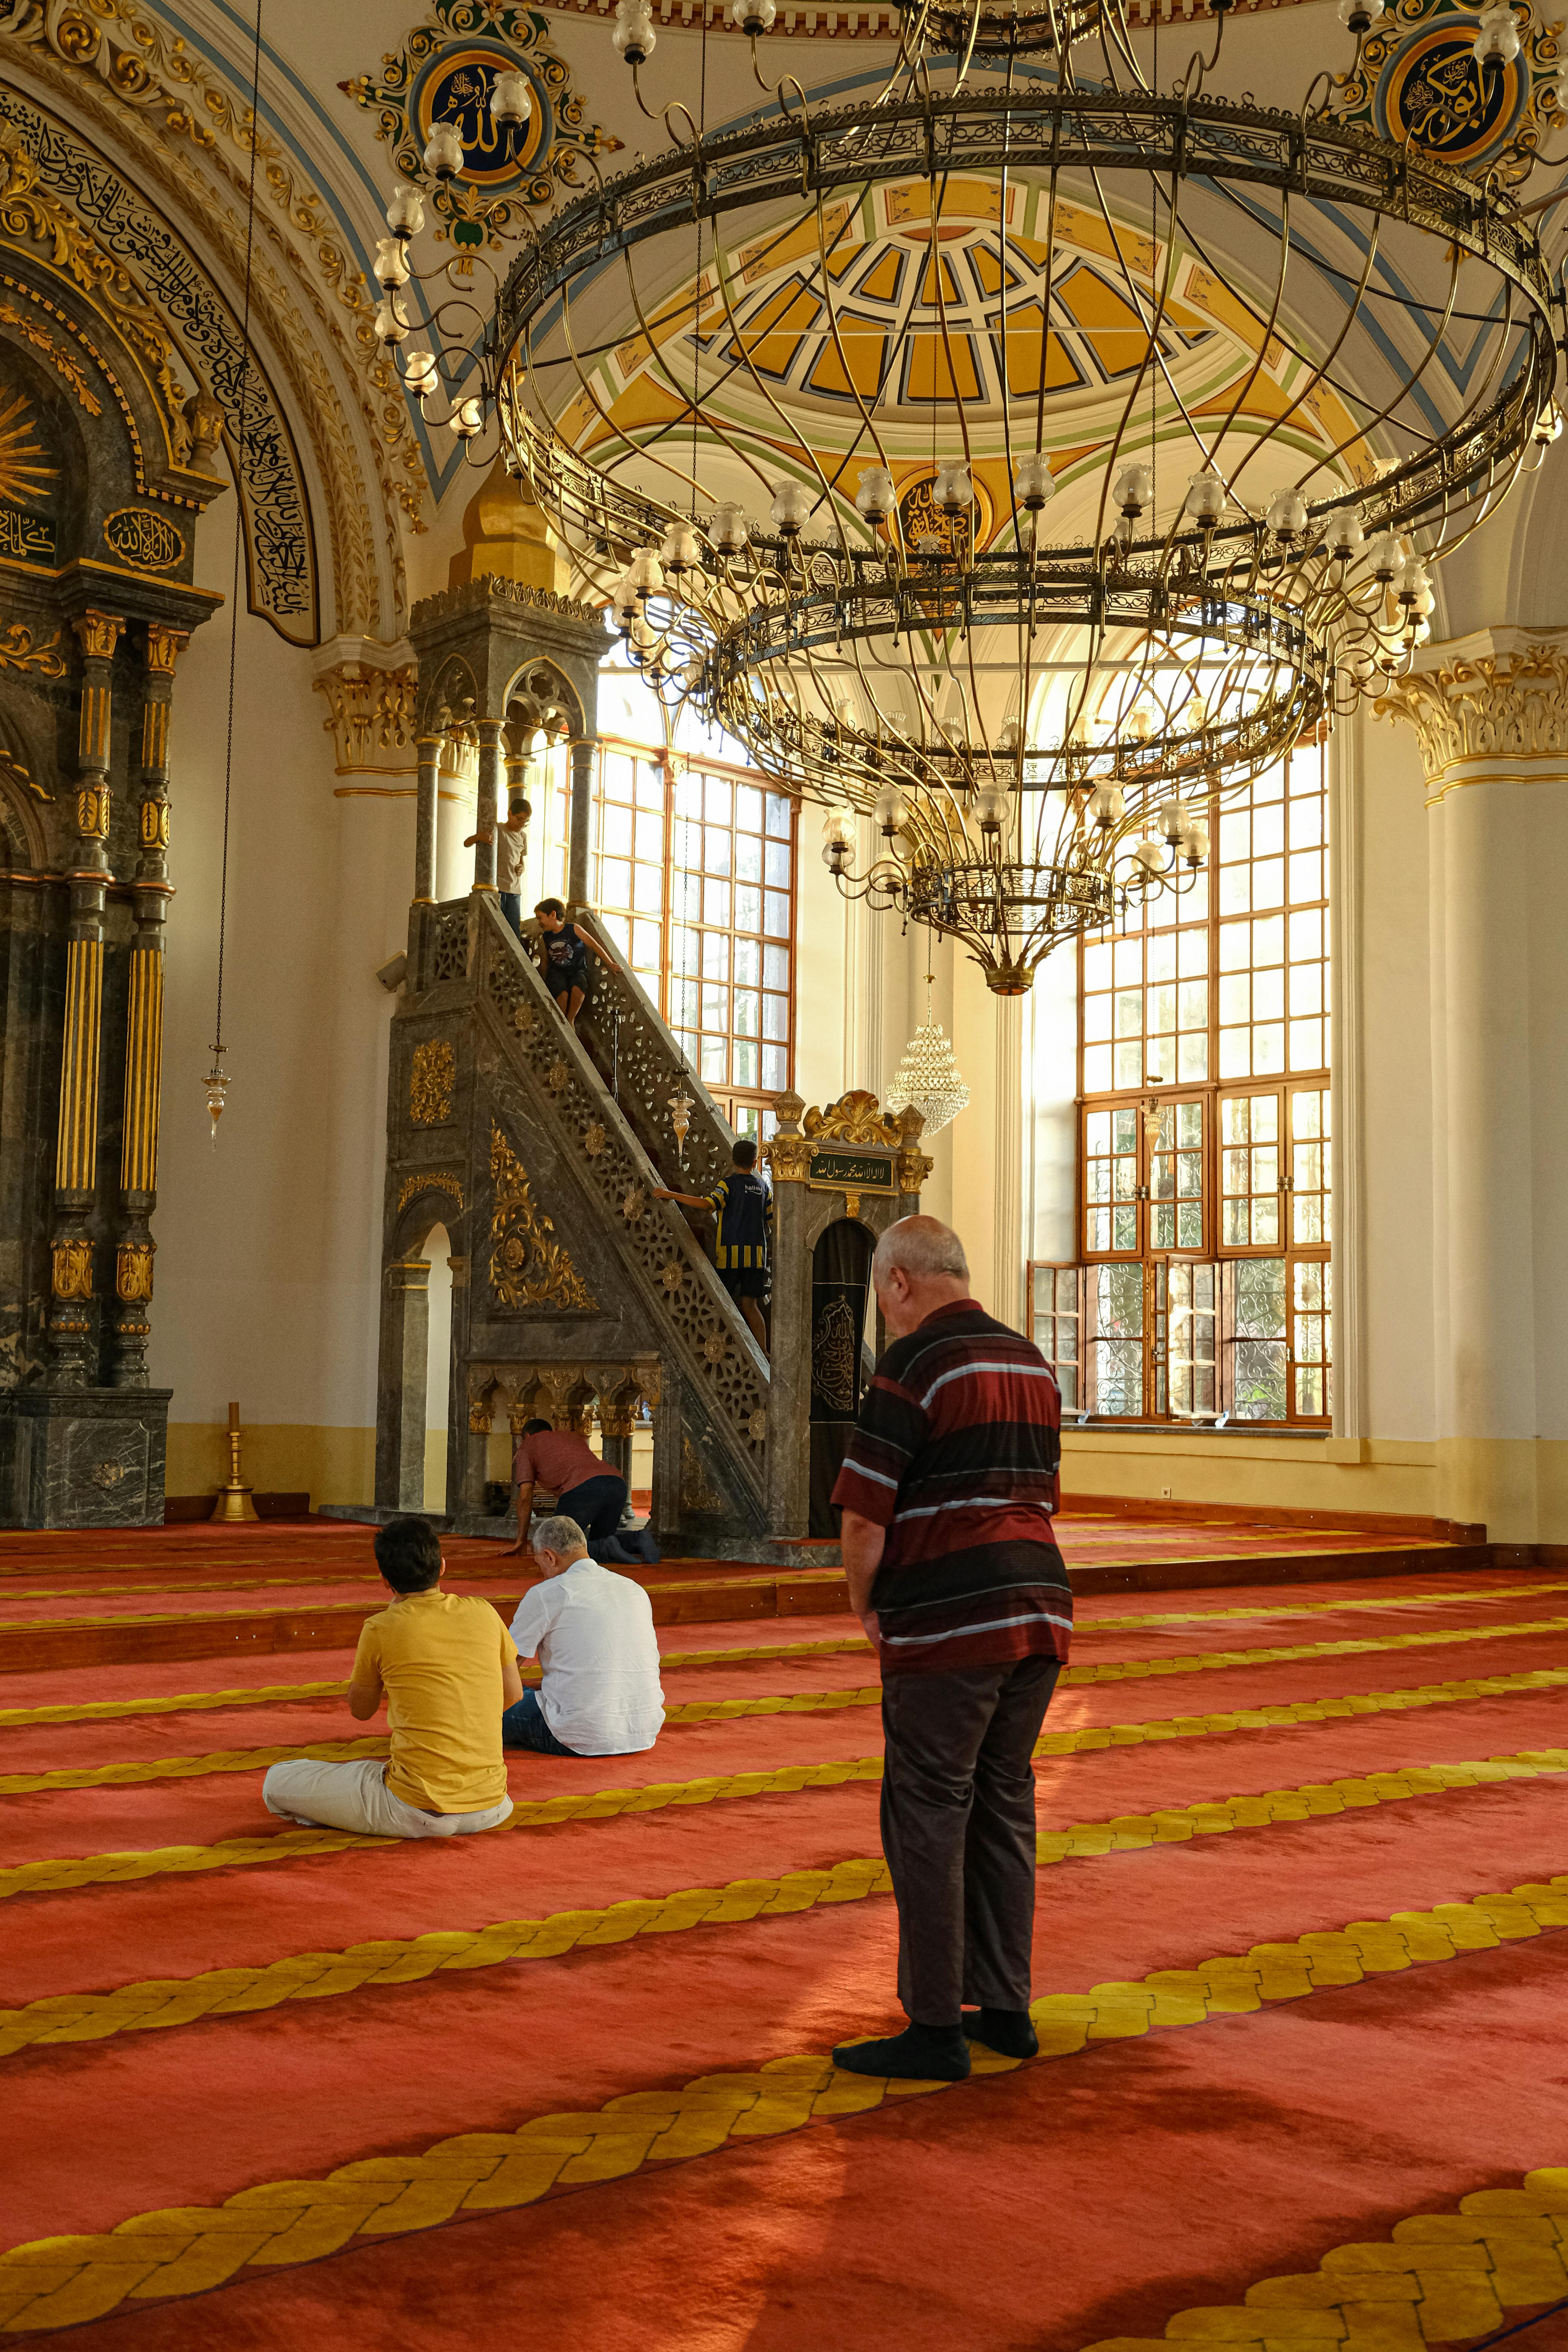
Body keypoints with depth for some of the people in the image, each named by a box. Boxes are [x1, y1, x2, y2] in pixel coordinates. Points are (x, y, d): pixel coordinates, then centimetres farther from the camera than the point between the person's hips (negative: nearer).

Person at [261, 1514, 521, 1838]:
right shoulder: (484, 1614, 0)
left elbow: (360, 1710, 8)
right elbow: (513, 1694, 14)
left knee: (276, 1783, 9)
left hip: (417, 1814, -5)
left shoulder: (381, 1629, -10)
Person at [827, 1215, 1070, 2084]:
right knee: (1003, 1809, 15)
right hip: (1038, 1613, 8)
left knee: (928, 1819, 1)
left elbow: (864, 1521, -14)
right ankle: (1005, 2009, 22)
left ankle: (935, 2029, 5)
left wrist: (867, 1612, 4)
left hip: (950, 1624, -8)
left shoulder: (912, 1366, -11)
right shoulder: (1032, 1362, 14)